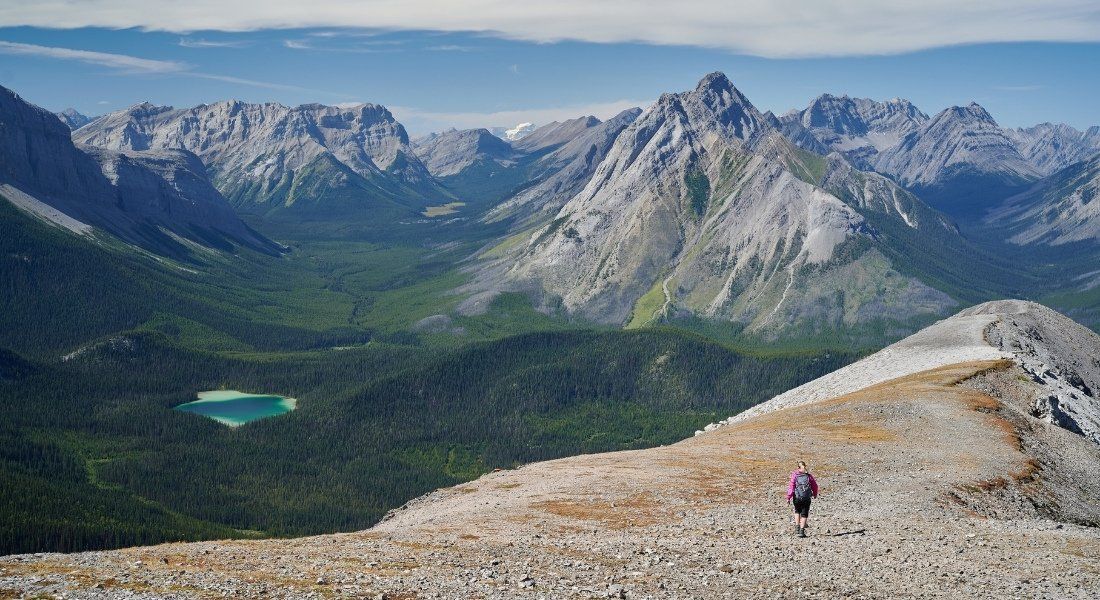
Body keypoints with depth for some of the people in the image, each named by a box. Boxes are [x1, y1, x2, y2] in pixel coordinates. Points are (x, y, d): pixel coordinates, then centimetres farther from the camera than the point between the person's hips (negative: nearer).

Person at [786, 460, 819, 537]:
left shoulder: (794, 475, -4)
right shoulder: (809, 475, 1)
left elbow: (791, 486, -10)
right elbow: (814, 486, 9)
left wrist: (788, 497, -7)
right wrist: (815, 494, 27)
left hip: (797, 497, 0)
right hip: (806, 498, 0)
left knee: (797, 511, 25)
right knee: (804, 514, 8)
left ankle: (797, 527, 19)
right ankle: (802, 531, 3)